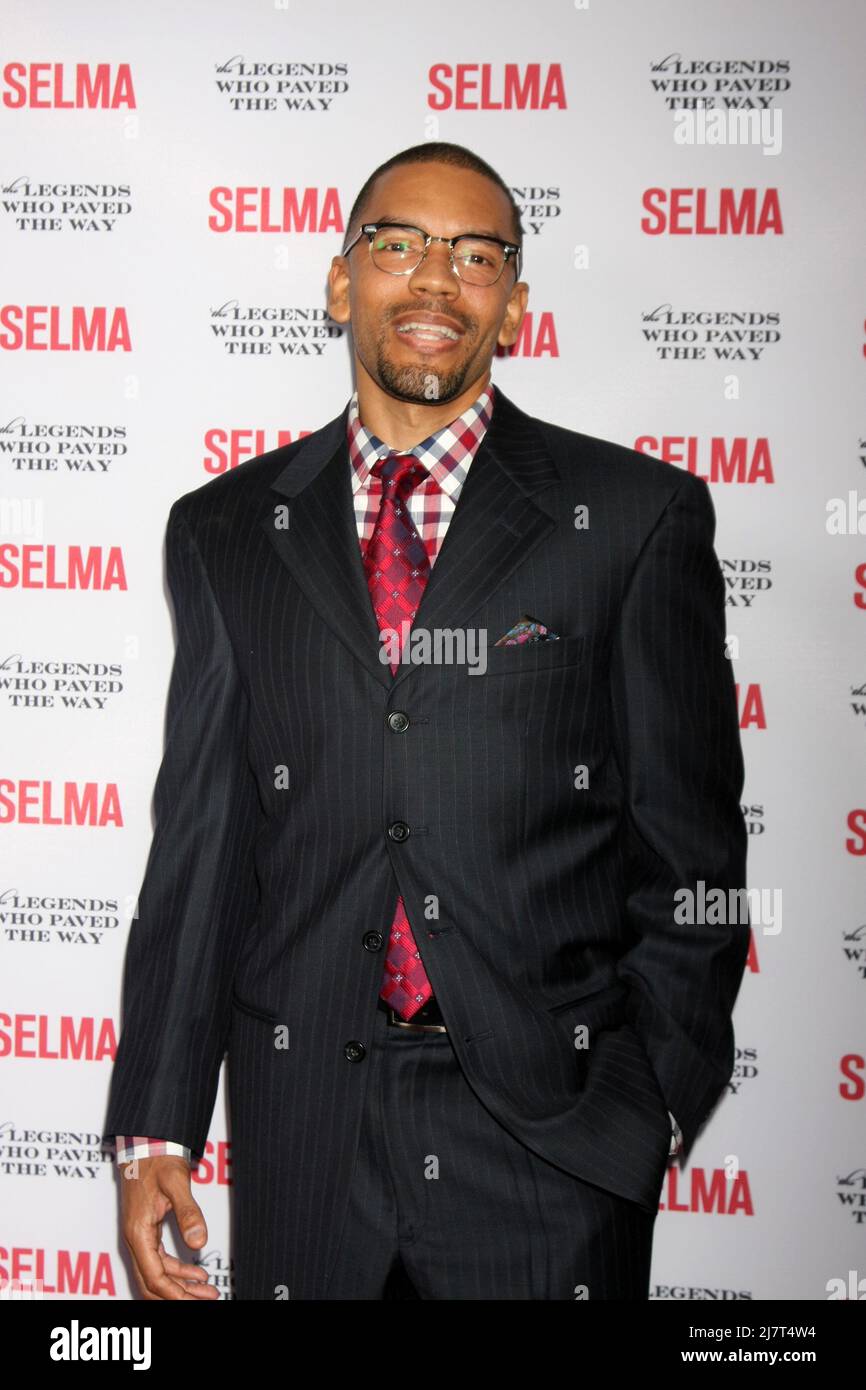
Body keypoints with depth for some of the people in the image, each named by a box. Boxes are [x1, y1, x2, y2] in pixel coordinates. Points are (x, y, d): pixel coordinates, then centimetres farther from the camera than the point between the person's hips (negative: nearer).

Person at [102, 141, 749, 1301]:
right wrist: (155, 1131, 2)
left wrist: (651, 1108, -7)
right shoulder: (225, 532, 6)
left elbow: (690, 849, -1)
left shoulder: (640, 518, -1)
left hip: (552, 1131, -1)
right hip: (304, 1130, 2)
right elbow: (198, 845, 5)